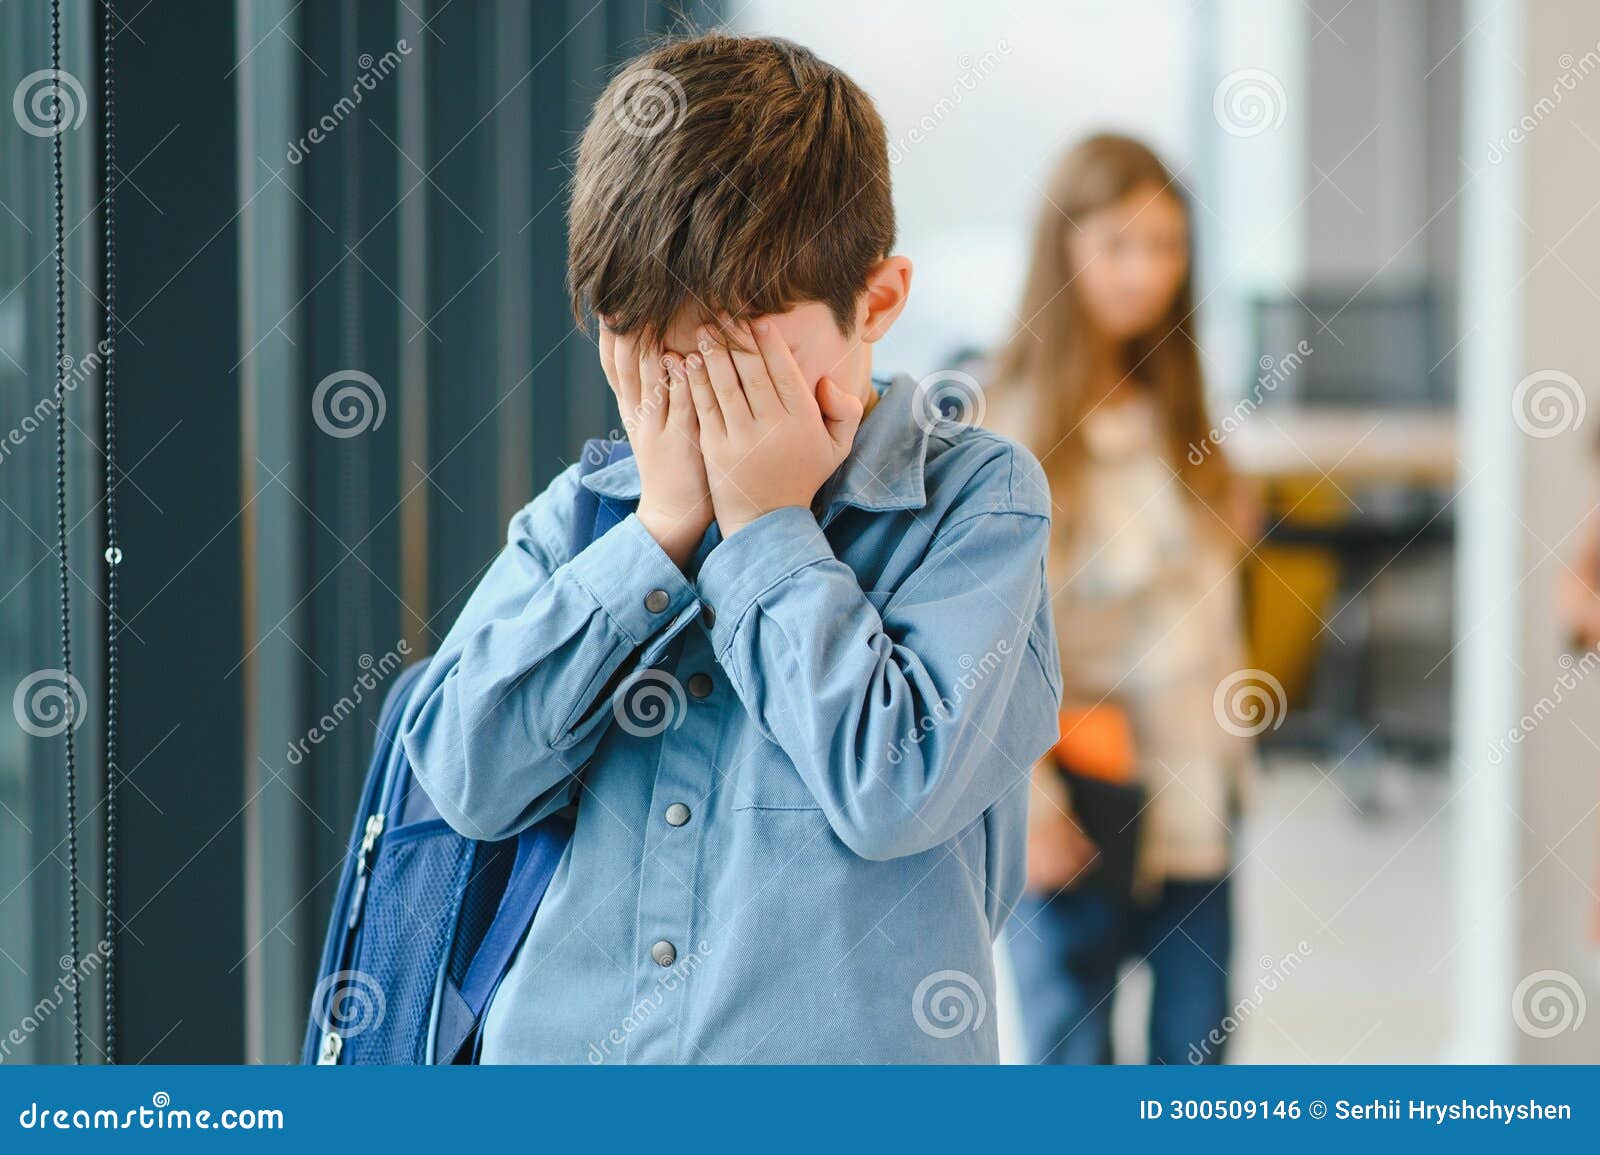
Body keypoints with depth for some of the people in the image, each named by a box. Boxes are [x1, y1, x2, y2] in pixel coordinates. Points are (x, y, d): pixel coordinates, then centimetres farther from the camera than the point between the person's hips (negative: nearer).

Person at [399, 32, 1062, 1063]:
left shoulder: (976, 498, -4)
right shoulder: (584, 509, 6)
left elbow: (895, 789, -17)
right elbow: (466, 775, -6)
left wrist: (770, 527, -10)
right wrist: (660, 532, -9)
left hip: (839, 1044, -4)